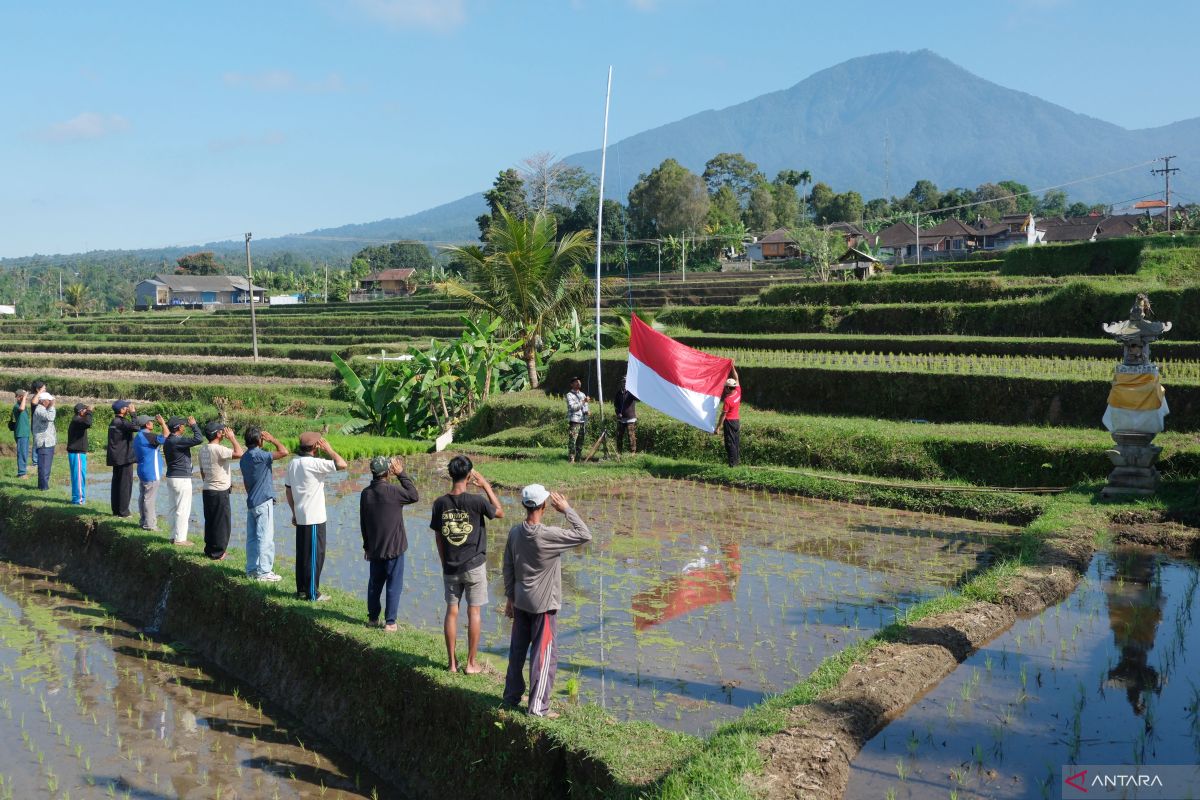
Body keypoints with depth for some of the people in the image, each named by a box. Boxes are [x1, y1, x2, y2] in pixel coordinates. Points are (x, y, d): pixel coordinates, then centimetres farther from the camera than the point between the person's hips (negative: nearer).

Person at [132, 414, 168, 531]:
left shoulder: (138, 436, 14)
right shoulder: (147, 436, -19)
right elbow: (165, 437, -28)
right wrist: (163, 423, -16)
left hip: (142, 472, 10)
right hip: (151, 473, -10)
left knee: (143, 497, 15)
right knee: (150, 498, -7)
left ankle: (143, 521, 22)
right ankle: (149, 524, -5)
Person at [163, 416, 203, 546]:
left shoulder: (168, 441, 9)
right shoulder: (178, 441, -21)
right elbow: (199, 439, -26)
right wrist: (194, 425, -15)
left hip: (171, 477, 10)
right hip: (182, 479, -10)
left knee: (174, 508, 16)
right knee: (183, 510, -3)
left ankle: (174, 536, 23)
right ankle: (180, 538, 0)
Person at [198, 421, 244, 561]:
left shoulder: (203, 449, 9)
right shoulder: (218, 449, -20)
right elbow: (239, 453, -28)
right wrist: (232, 438, -16)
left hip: (207, 490, 9)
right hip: (220, 492, -9)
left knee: (210, 522, 17)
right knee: (221, 523, 0)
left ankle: (209, 549, 25)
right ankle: (217, 553, 5)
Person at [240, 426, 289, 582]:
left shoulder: (245, 457, 10)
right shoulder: (259, 455, -18)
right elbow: (284, 452, -25)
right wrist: (272, 439, -10)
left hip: (251, 502, 9)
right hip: (263, 502, -9)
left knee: (252, 537, 12)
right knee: (265, 538, -5)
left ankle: (252, 569, 17)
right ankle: (264, 572, -3)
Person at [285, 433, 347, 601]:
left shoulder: (293, 463, 7)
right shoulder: (314, 463, -18)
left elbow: (288, 490, 13)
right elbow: (342, 464, -26)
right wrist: (329, 450, -11)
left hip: (300, 517, 8)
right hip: (315, 518, -8)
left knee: (302, 554, 14)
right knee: (315, 555, 0)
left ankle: (301, 590, 21)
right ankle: (312, 593, 5)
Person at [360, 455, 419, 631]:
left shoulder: (366, 493, 1)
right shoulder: (392, 491, -20)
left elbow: (363, 522, 9)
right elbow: (413, 496, -5)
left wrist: (367, 545, 19)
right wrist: (401, 474, -3)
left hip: (374, 549, 6)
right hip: (394, 548, -6)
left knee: (375, 584, 17)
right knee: (394, 586, 3)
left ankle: (373, 618, 26)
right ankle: (390, 622, 6)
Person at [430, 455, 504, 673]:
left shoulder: (440, 503, -4)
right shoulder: (476, 501, -15)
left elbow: (439, 538, 3)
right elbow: (500, 513, 3)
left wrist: (445, 564, 15)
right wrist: (486, 486, 4)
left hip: (450, 567, 3)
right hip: (474, 565, -3)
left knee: (451, 611, 12)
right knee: (474, 612, 6)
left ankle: (452, 662, 18)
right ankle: (471, 663, 12)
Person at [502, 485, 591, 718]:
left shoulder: (515, 532, -1)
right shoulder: (548, 535, -22)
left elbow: (508, 567, 6)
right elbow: (584, 535, -18)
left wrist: (510, 598, 16)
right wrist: (567, 510, -11)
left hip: (520, 602, 7)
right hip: (544, 605, -6)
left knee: (517, 651, 18)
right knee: (544, 654, 3)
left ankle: (511, 697, 30)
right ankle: (538, 707, 7)